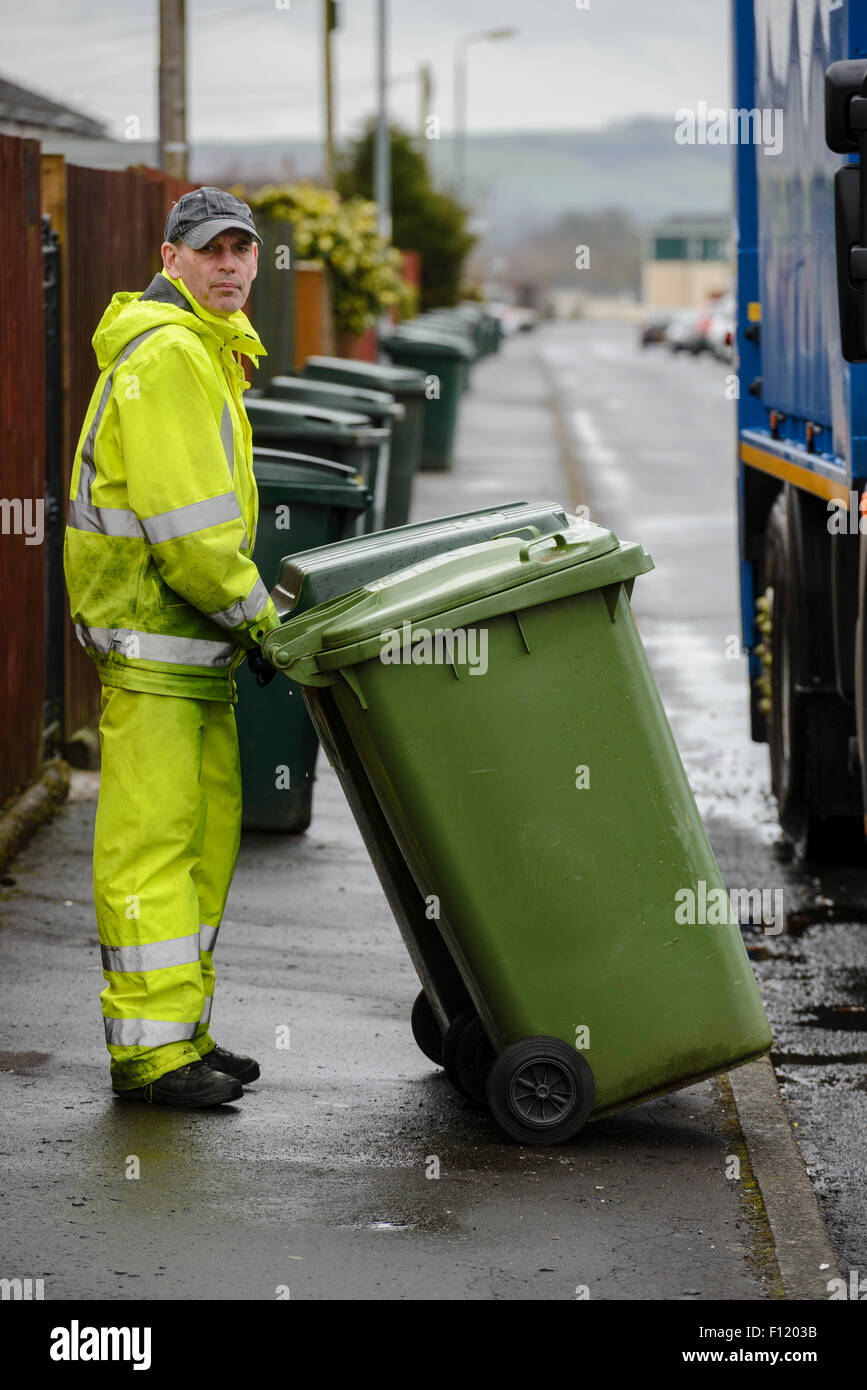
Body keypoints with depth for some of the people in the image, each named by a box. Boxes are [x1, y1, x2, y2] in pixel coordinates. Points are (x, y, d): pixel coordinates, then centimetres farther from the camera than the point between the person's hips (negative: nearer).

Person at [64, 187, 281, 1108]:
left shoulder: (206, 352, 19)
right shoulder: (164, 352, -15)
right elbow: (183, 521, -21)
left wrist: (248, 603, 16)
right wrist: (255, 615, -14)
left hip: (195, 637, 10)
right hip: (150, 633, -10)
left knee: (208, 835, 13)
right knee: (151, 838, -9)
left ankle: (181, 1029, 20)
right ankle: (149, 1049, -7)